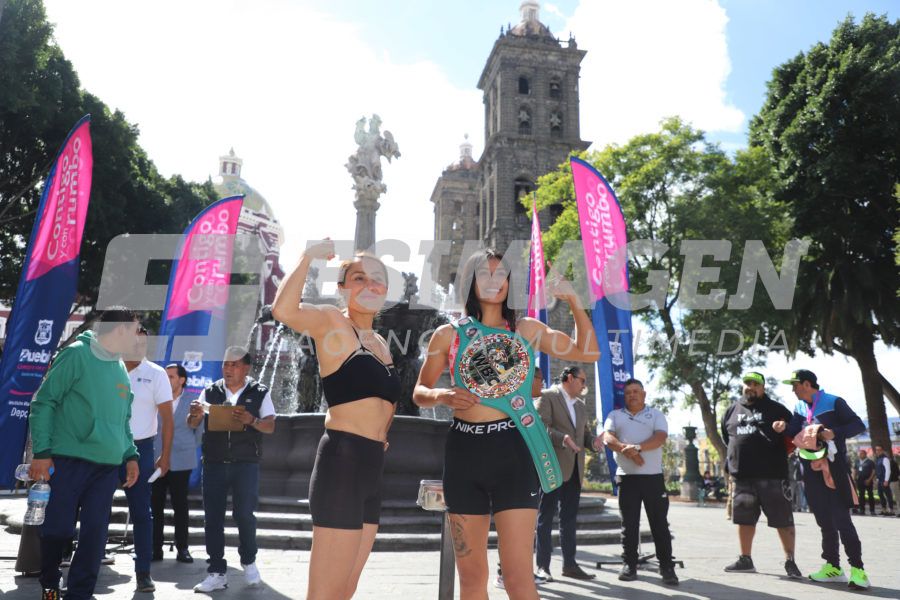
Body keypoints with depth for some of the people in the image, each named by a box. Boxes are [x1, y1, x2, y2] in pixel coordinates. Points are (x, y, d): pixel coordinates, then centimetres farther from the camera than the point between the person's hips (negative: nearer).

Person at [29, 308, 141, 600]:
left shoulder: (121, 369, 15)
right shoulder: (77, 354, -6)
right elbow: (43, 402, -8)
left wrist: (130, 455, 14)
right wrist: (42, 452, -12)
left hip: (108, 466, 6)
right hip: (69, 461, -6)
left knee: (95, 533, 3)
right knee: (58, 528, -1)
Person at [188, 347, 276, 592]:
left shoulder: (259, 393, 2)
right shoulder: (210, 391, 8)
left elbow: (270, 425, -4)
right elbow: (192, 424, 7)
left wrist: (251, 420, -25)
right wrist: (195, 414, -17)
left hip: (246, 464, -2)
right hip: (214, 463, 3)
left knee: (244, 514, -2)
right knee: (212, 518, 4)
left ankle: (249, 562, 22)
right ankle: (217, 573, 15)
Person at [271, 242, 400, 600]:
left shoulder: (381, 343, 18)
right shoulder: (331, 321, -6)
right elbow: (283, 310, -28)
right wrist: (308, 257, -19)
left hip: (372, 470, 9)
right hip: (342, 463, -9)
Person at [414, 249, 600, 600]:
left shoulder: (526, 329, 8)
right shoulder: (448, 334, 7)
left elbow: (588, 352, 9)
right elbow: (420, 392, 12)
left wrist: (574, 301, -1)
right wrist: (441, 396, -11)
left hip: (512, 450, -1)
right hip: (463, 452, 2)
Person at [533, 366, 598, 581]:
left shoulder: (580, 404, 20)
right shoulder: (547, 397, -5)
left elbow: (585, 433, 20)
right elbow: (540, 426, -15)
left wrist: (594, 441, -2)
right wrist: (562, 438, -29)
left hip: (574, 468, 7)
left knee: (569, 518, 11)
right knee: (546, 517, 0)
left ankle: (569, 564, 18)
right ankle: (542, 565, 7)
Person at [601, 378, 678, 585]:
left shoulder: (656, 415, 9)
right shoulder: (615, 415, 12)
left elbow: (660, 437, -9)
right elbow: (607, 437, -5)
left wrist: (637, 447, -25)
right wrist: (625, 449, -24)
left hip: (653, 476, 0)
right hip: (627, 477, 1)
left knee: (660, 523, 3)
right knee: (629, 524, 4)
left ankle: (667, 567, 10)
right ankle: (629, 565, 12)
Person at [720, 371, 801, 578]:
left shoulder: (776, 410, 2)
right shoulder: (732, 410, 13)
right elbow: (726, 437, 24)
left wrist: (779, 456, -2)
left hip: (772, 475, -4)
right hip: (742, 475, 4)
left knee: (783, 520, 0)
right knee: (744, 518, 12)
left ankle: (790, 562, 12)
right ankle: (745, 560, 23)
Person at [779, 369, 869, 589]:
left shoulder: (834, 403, -6)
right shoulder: (799, 408, 12)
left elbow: (859, 425, -8)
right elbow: (794, 433, 7)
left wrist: (834, 433, -22)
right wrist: (784, 428, -15)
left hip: (833, 468, -6)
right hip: (811, 470, 6)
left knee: (841, 519, -8)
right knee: (824, 520, 10)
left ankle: (857, 569, 1)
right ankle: (833, 567, 18)